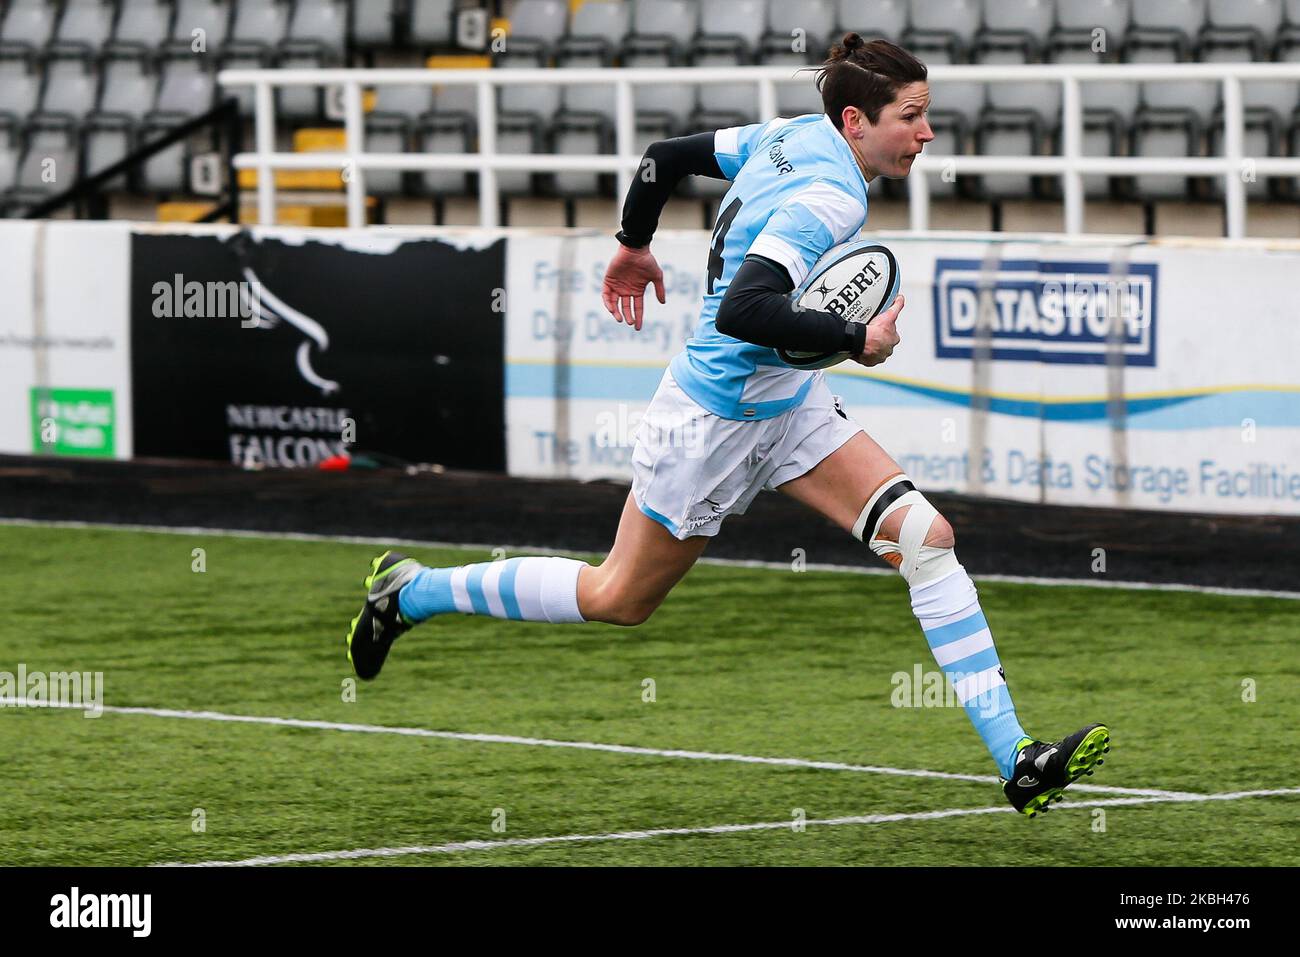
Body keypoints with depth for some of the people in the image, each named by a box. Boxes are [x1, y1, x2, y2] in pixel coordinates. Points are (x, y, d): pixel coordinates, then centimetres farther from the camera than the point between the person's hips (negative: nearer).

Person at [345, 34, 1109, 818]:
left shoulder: (796, 136, -1)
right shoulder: (831, 197, -27)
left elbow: (667, 155, 11)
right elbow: (741, 312, -38)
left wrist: (635, 246, 27)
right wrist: (857, 341, -31)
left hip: (787, 404, 9)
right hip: (717, 420, -9)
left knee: (926, 537, -6)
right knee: (616, 601, 10)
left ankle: (1017, 759, -9)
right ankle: (411, 592, 30)